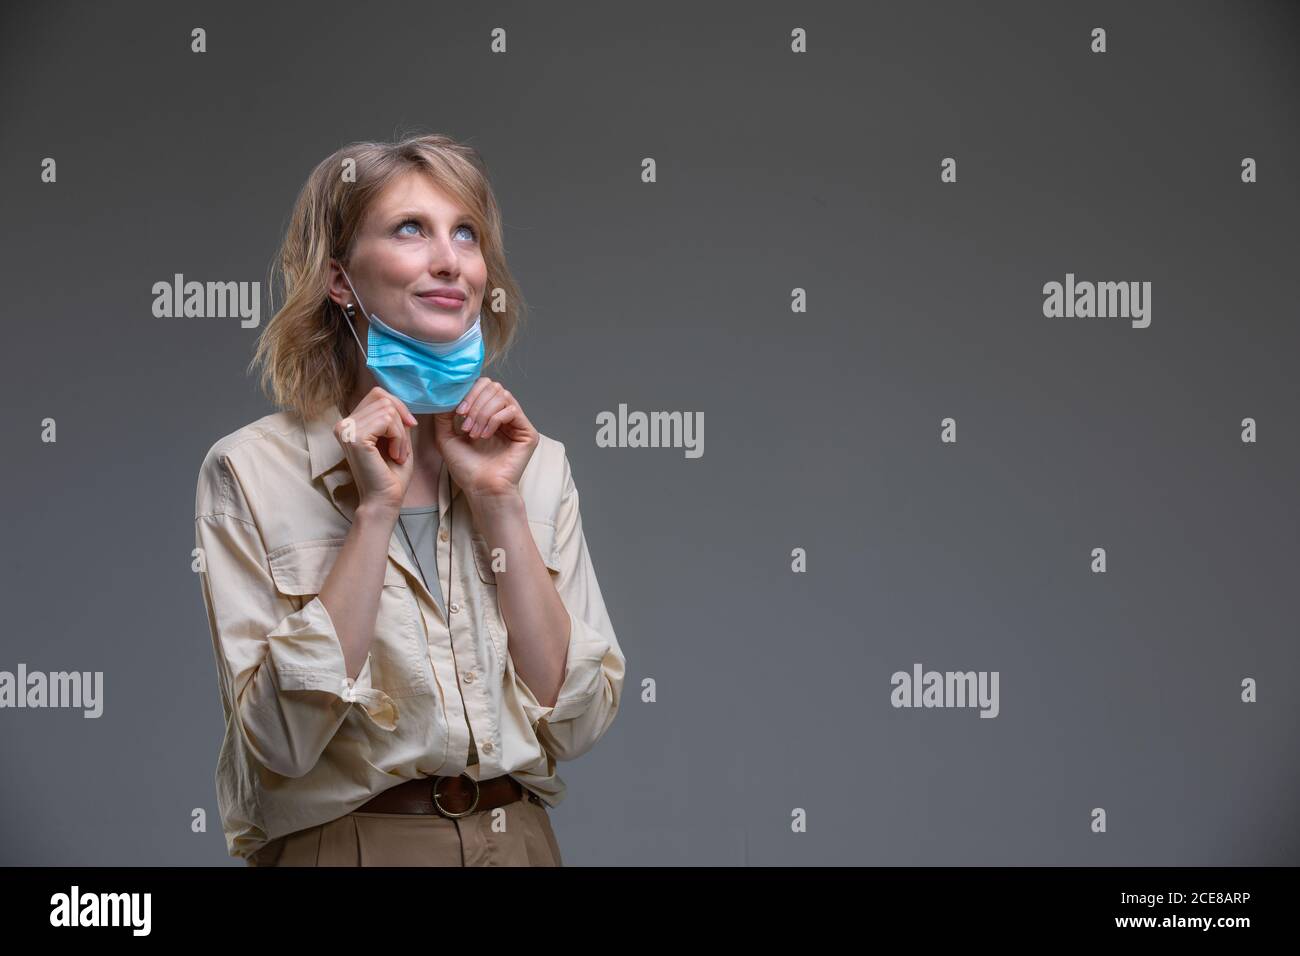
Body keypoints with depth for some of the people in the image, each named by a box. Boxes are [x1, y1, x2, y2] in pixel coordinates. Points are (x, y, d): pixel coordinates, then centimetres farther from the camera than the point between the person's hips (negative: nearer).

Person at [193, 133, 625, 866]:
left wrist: (498, 504, -12)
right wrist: (375, 510, -19)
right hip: (344, 842, -3)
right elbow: (281, 739, -17)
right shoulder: (250, 471, -9)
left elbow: (577, 722, -6)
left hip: (517, 838, 3)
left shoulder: (540, 464, 1)